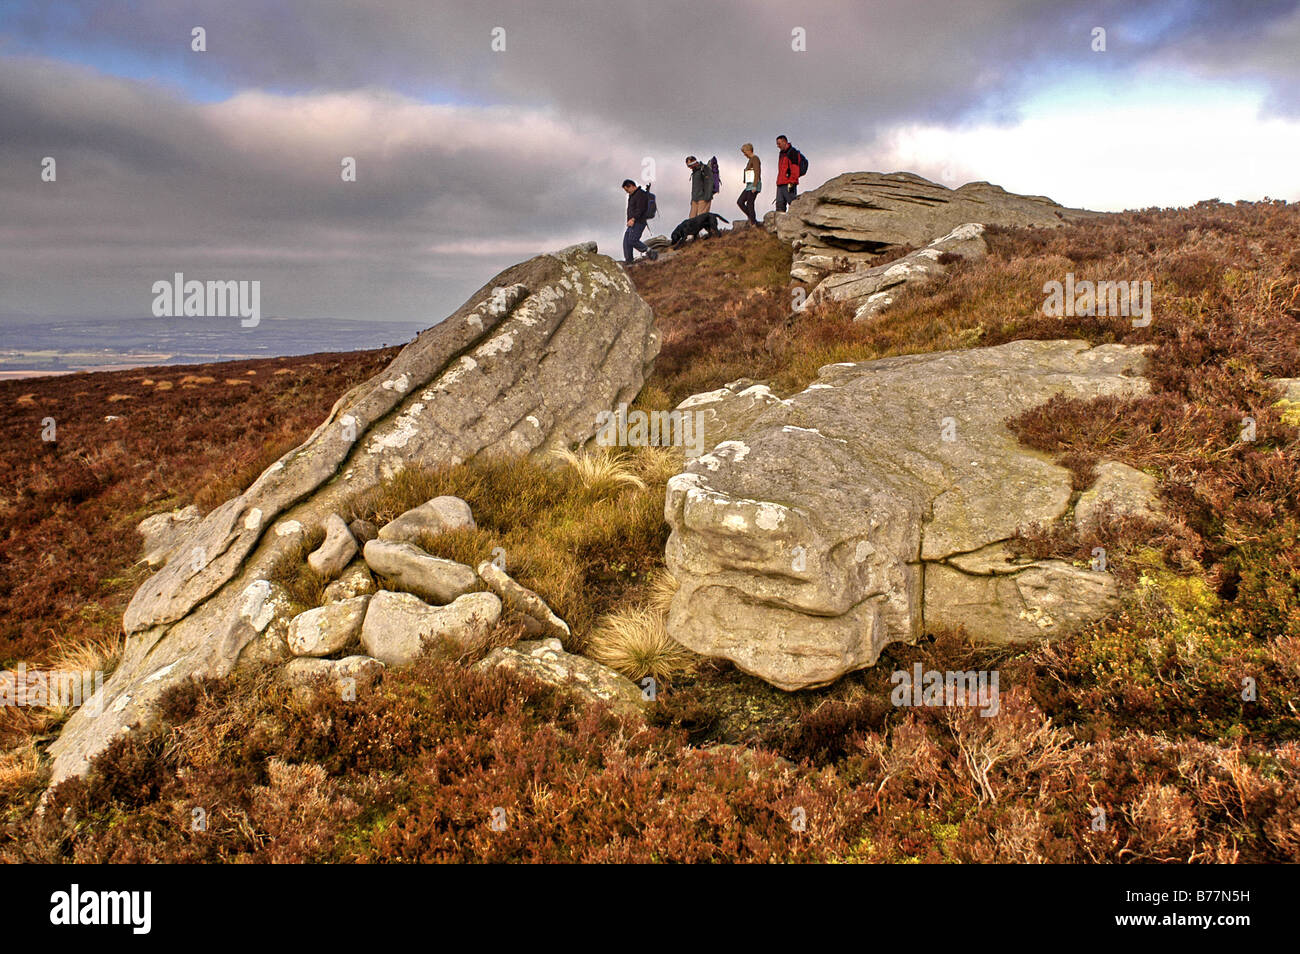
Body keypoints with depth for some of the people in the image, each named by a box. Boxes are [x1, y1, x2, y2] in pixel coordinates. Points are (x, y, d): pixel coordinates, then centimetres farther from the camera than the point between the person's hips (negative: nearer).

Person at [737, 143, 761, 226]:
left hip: (754, 185, -10)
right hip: (749, 186, 10)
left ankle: (753, 224, -8)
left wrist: (754, 186, -24)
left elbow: (757, 173, -18)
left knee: (749, 204, -11)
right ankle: (752, 219, 7)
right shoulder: (751, 160, 20)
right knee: (740, 202, 5)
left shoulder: (755, 158, -9)